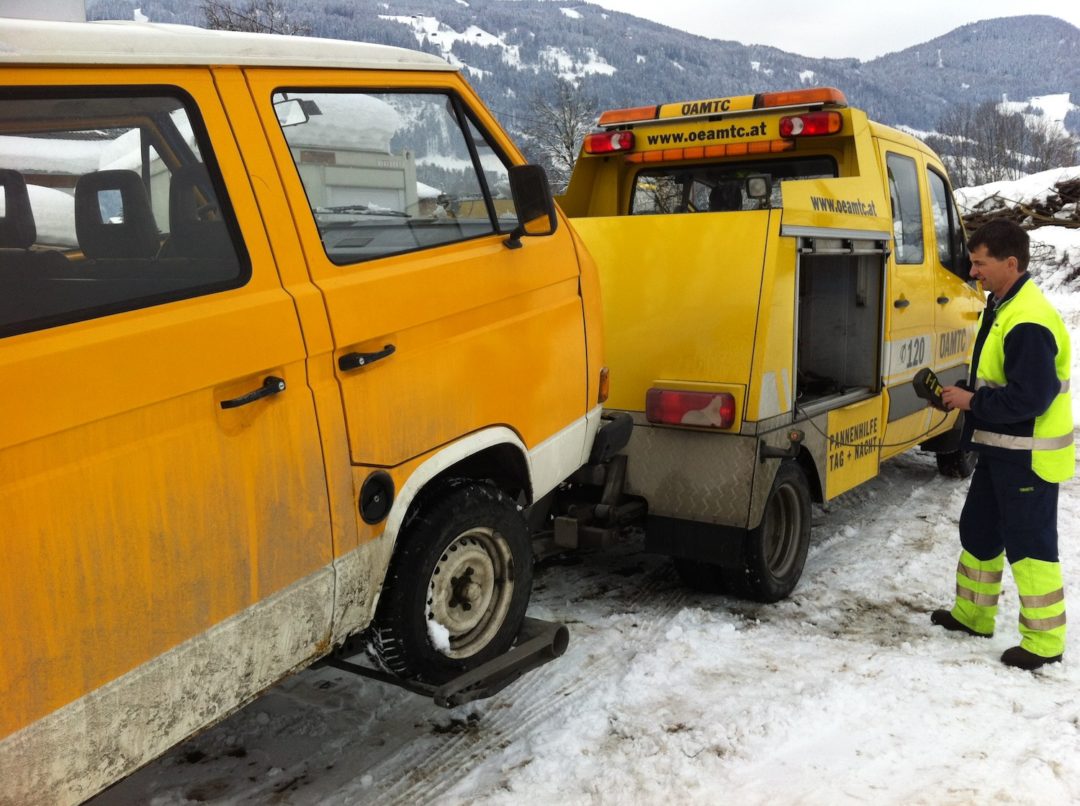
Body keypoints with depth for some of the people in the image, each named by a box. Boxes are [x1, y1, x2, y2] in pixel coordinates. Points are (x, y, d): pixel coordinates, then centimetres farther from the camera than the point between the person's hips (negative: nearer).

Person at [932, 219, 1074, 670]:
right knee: (978, 531, 19)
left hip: (1028, 458, -10)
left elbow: (1030, 396, -28)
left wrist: (972, 402, -17)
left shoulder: (1028, 322, -25)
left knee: (1029, 547, 0)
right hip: (1000, 450, 10)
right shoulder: (1002, 307, 8)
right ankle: (972, 615, 35)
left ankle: (1045, 642, 14)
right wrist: (962, 395, 3)